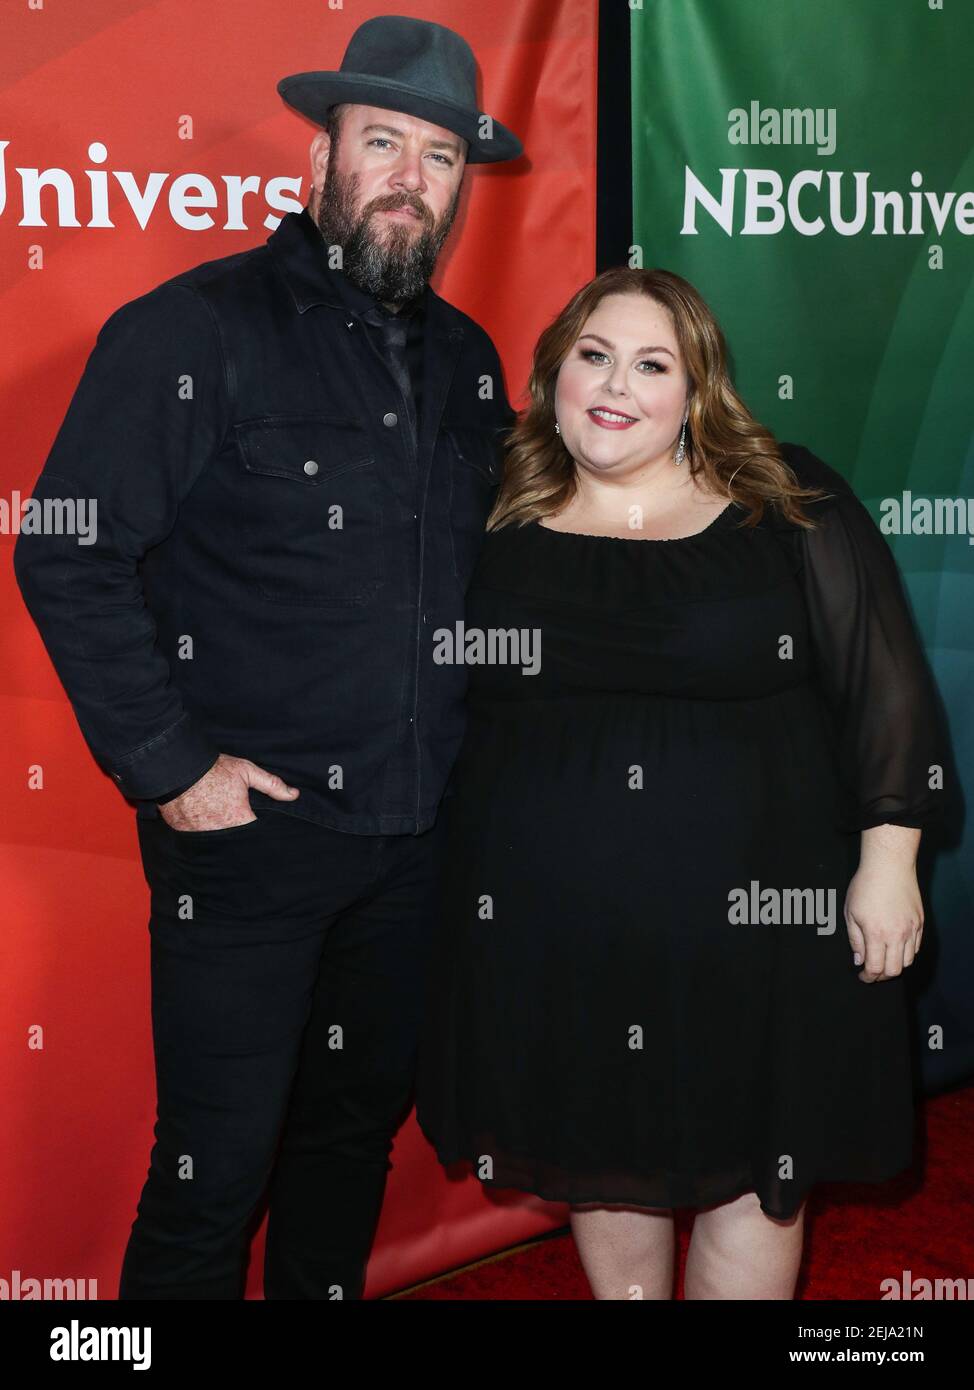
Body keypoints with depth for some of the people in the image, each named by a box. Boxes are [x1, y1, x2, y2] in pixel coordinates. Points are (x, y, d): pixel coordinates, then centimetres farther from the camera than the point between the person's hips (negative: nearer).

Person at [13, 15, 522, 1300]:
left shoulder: (467, 360, 10)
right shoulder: (193, 332, -9)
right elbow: (69, 560, -12)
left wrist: (473, 749, 11)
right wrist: (167, 766, -14)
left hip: (417, 837, 6)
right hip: (249, 827, -6)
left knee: (359, 1127, 20)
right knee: (217, 1165, 2)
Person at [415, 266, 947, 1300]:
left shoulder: (785, 504, -3)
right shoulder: (501, 523, 2)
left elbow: (884, 684, -3)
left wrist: (888, 862, -7)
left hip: (747, 914, -2)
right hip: (550, 926, 2)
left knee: (748, 1174, 9)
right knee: (600, 1159, 17)